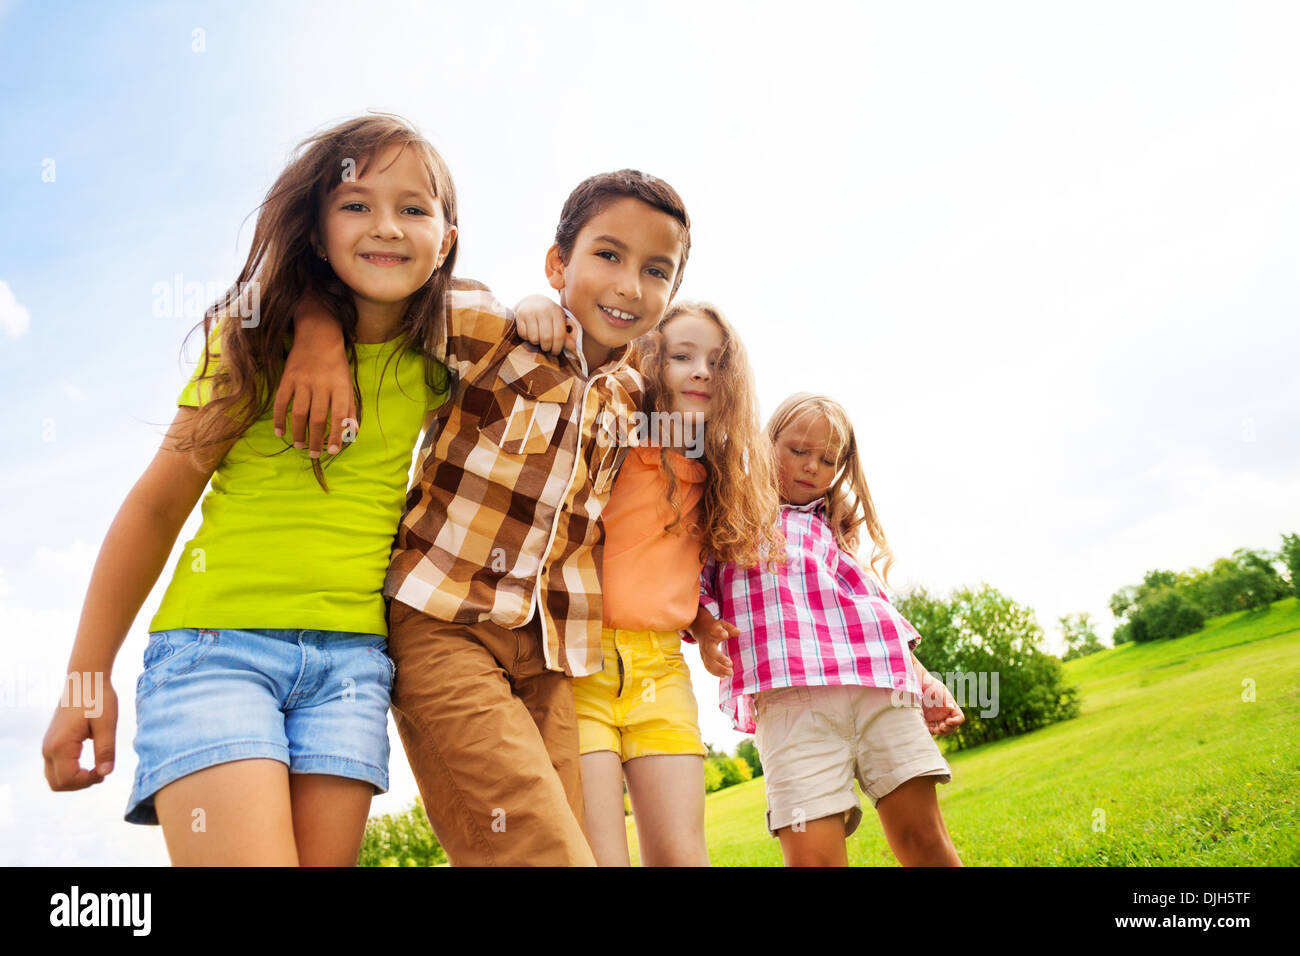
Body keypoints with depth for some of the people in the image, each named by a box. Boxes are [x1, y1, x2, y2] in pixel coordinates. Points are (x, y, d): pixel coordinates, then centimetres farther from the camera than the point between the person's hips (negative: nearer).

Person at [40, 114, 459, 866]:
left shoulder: (437, 365, 6)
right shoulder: (261, 342, -1)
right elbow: (158, 503, 2)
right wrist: (86, 680, 3)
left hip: (352, 655, 3)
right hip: (215, 642, -3)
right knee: (249, 852, -17)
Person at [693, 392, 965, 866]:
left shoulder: (836, 532, 32)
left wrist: (923, 681, 23)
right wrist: (702, 621, -9)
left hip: (881, 685, 4)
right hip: (790, 694, -3)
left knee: (922, 834, -5)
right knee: (813, 852, -16)